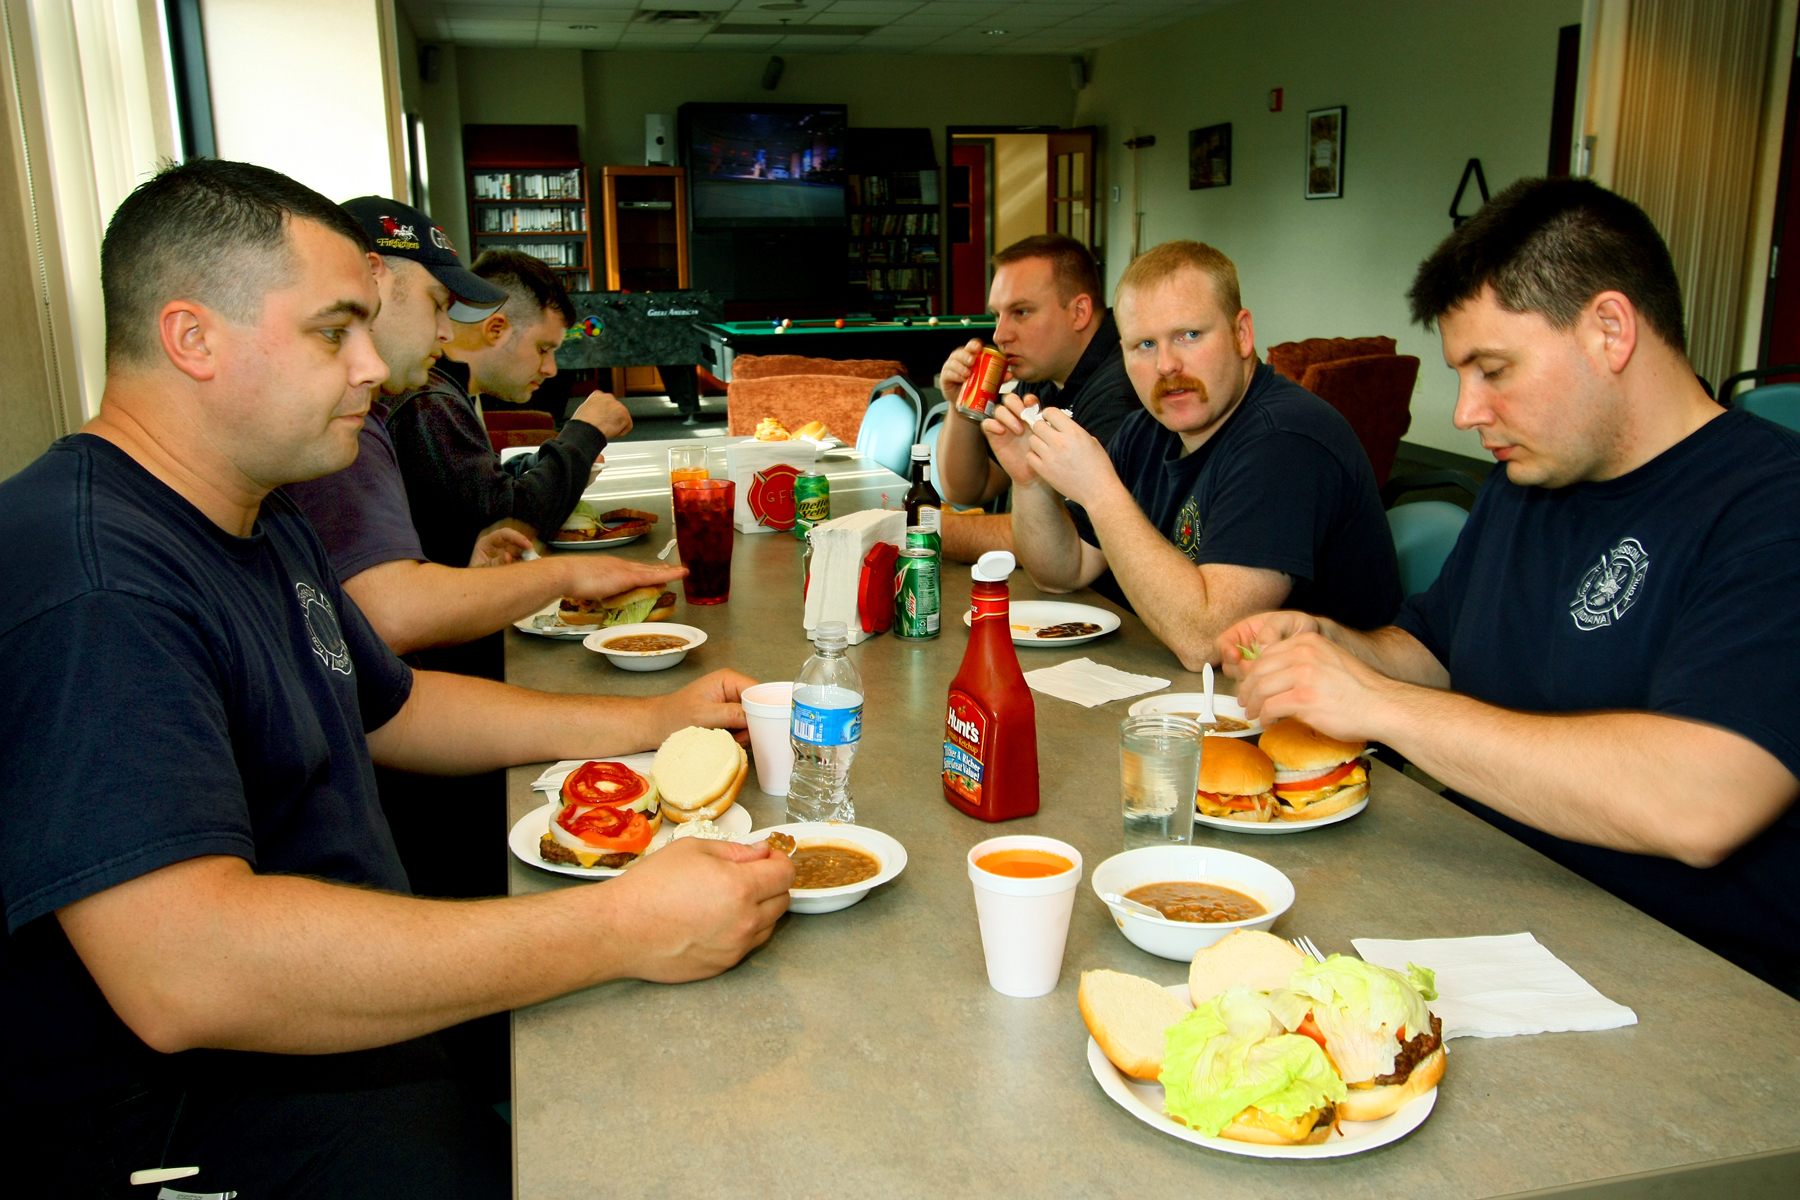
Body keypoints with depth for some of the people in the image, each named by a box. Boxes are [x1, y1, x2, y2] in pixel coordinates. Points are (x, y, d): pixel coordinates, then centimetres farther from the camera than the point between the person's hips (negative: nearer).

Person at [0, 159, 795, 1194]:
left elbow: (391, 709, 23)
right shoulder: (87, 580, -26)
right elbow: (182, 972, -36)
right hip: (184, 1115, -9)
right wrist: (625, 929, -34)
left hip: (366, 999, 9)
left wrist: (652, 722, 11)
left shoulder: (267, 523, 11)